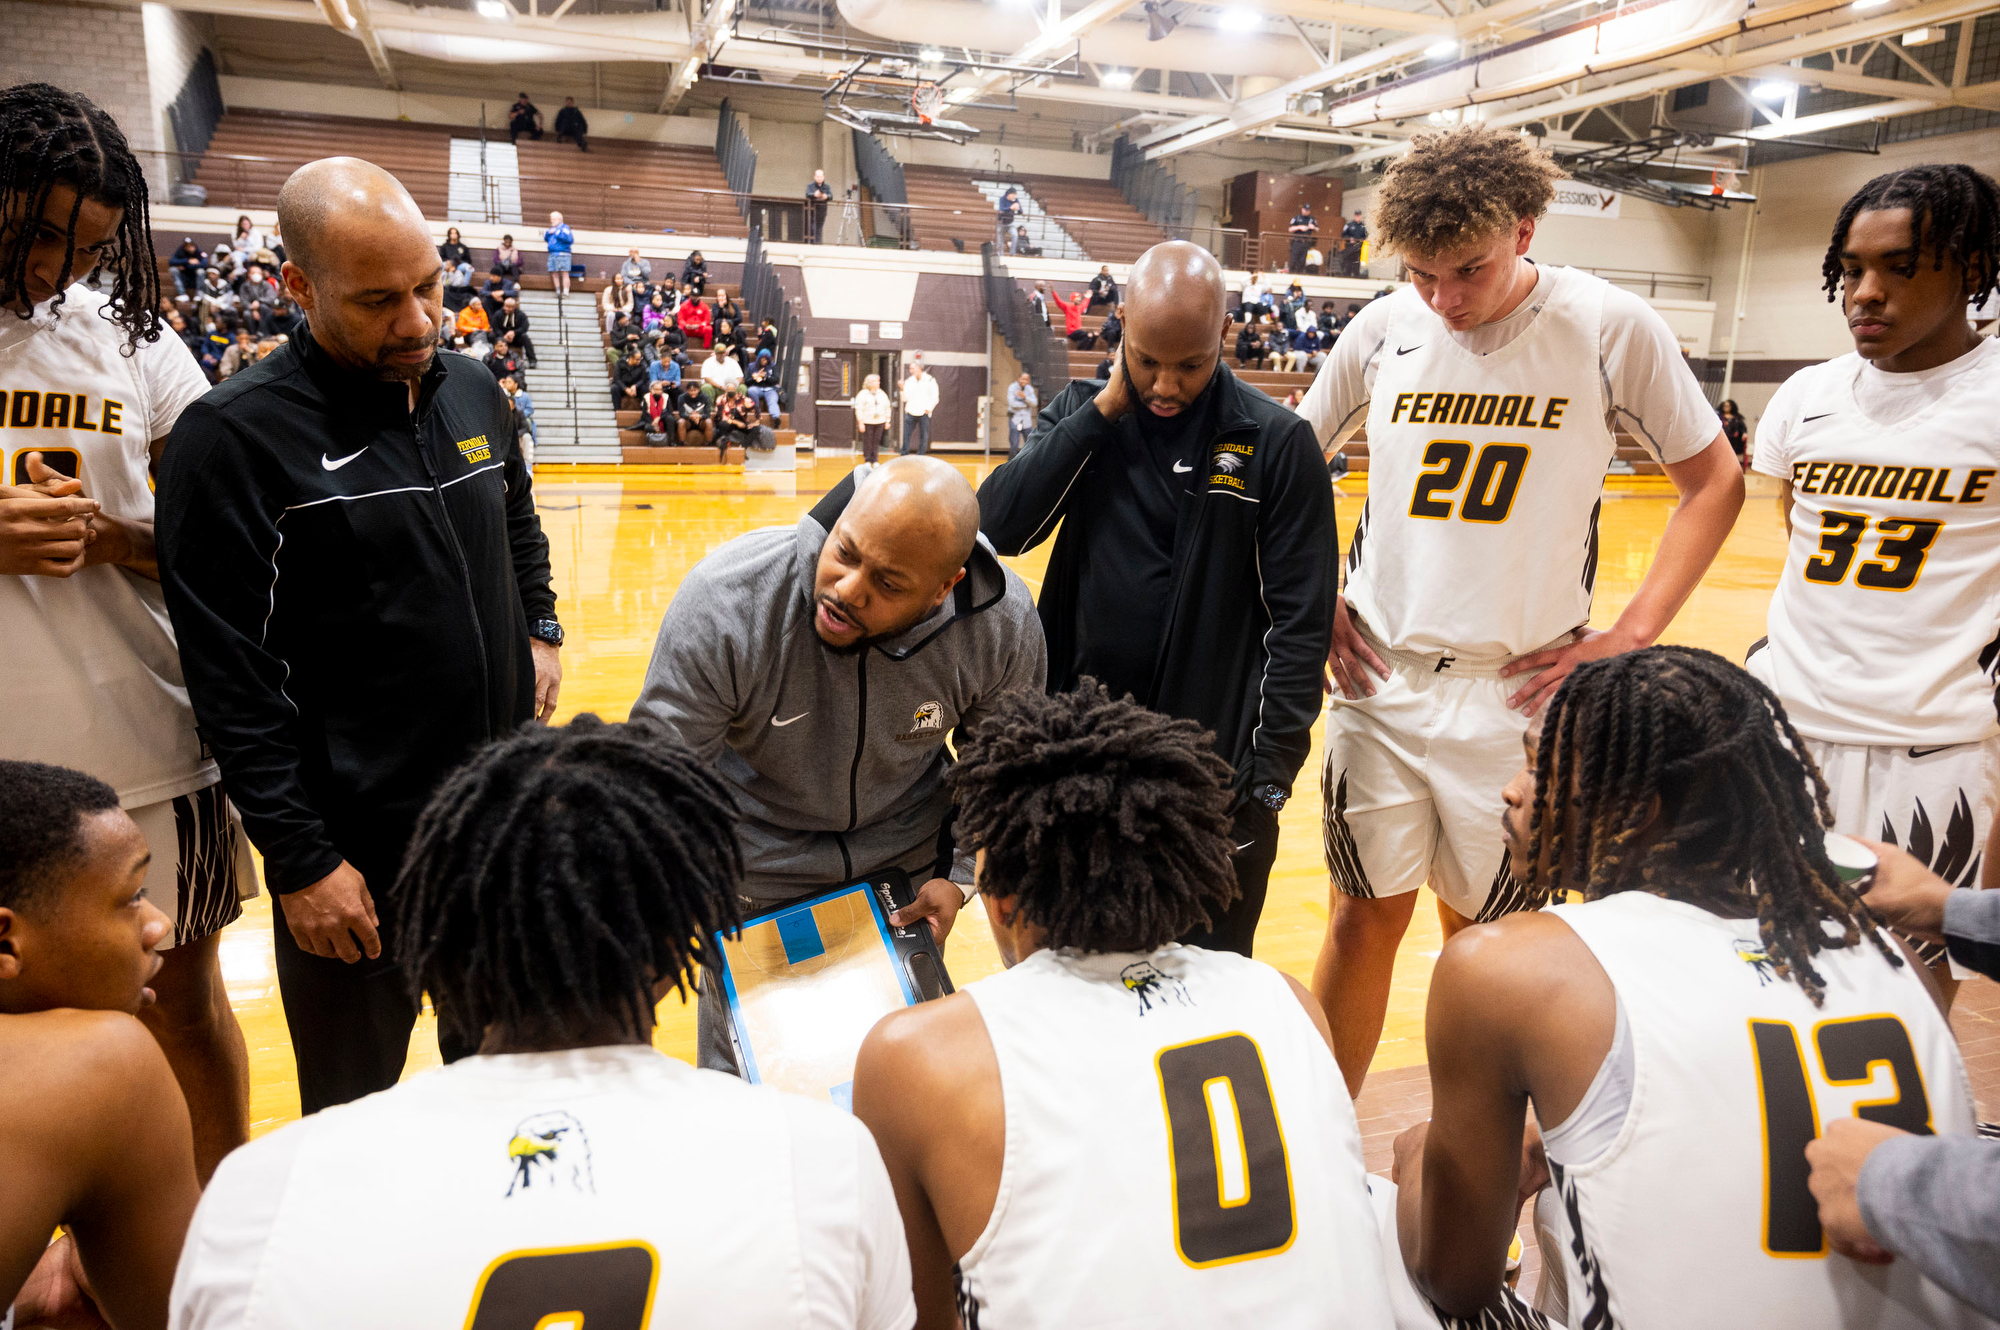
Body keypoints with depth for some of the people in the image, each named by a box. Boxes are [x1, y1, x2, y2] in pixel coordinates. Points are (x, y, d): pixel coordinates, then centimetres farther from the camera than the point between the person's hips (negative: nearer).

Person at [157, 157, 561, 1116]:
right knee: (352, 1118, 15)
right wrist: (300, 859, -14)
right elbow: (231, 681, -14)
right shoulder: (233, 435, -14)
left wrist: (541, 631, 7)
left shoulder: (474, 391, 4)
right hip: (358, 851, -5)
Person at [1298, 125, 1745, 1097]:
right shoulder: (1383, 331, 0)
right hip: (1380, 679, 2)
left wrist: (1632, 635, -6)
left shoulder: (1611, 328, -6)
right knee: (1366, 915, 10)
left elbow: (1715, 481, 2)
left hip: (1520, 689, -1)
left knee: (1484, 931, 12)